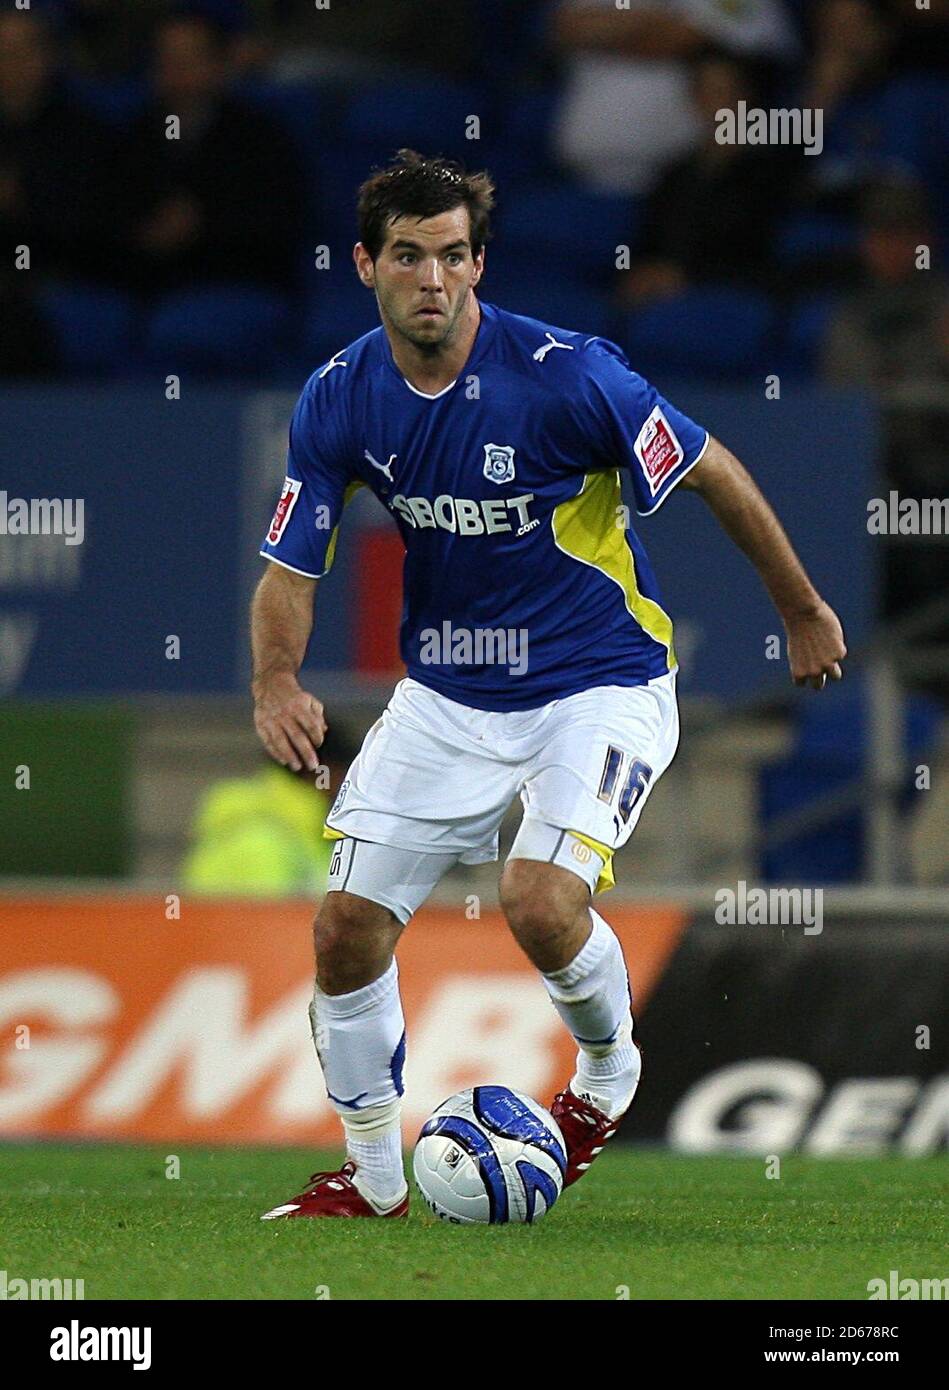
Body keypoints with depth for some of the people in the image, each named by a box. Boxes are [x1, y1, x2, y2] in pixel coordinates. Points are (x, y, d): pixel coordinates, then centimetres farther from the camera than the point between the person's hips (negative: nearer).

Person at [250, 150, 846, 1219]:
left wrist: (803, 610, 1)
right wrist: (275, 683, -24)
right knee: (347, 927, -4)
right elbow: (291, 569, -3)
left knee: (540, 902, -25)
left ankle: (606, 1070, 9)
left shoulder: (565, 374, -22)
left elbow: (712, 472, -9)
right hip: (444, 694, 5)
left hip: (596, 681, -5)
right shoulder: (338, 400, -9)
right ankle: (371, 1176, 17)